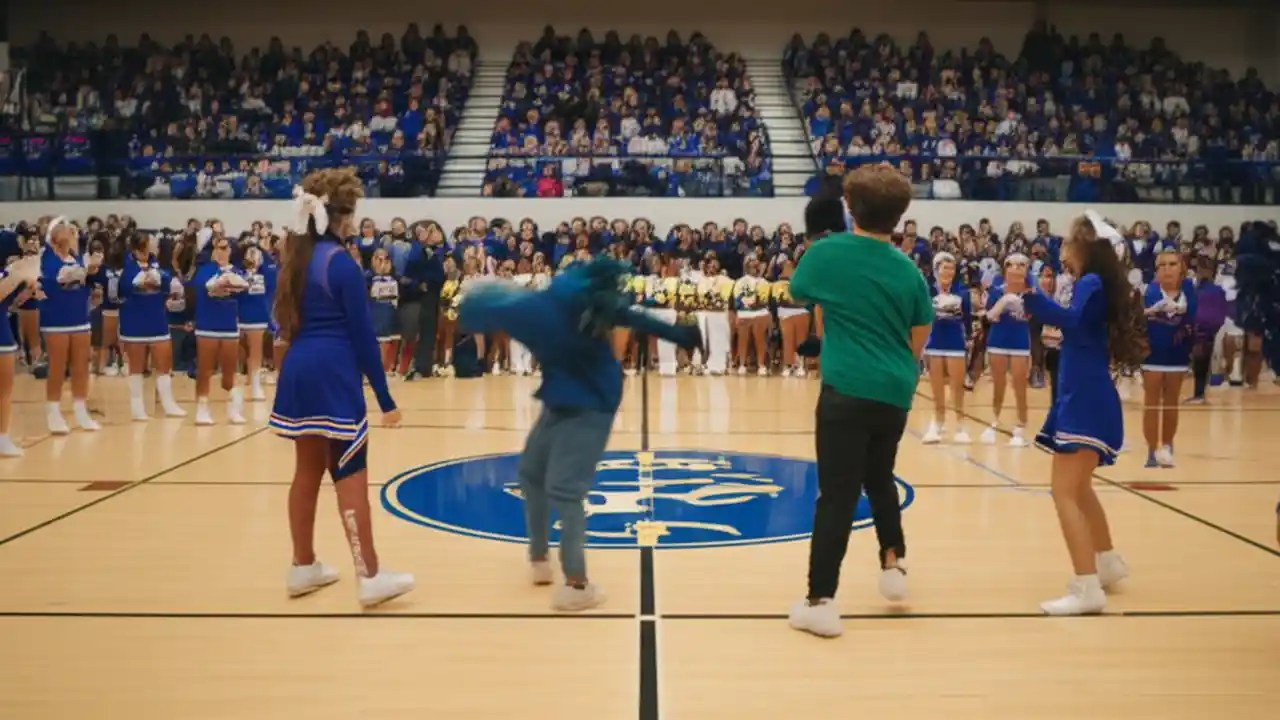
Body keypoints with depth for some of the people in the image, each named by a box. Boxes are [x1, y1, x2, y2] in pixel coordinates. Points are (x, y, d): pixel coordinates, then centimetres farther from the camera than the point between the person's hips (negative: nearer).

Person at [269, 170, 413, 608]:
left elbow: (288, 323, 17)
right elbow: (363, 334, -13)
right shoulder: (340, 262, -11)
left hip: (298, 372, 8)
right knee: (350, 477, -6)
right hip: (334, 375, -8)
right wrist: (385, 399, -10)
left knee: (308, 471, 15)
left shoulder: (297, 257, 13)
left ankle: (303, 567, 23)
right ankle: (370, 577, -3)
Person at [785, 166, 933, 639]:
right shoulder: (908, 270, 4)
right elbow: (918, 342, 10)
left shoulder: (827, 252, -5)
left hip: (847, 390, -4)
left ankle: (821, 603, -3)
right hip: (894, 392, 4)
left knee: (837, 495, -4)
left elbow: (797, 294, 14)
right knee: (879, 478, 26)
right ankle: (893, 566, 34)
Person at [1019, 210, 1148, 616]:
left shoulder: (1091, 283, -12)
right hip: (1083, 400, 10)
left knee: (1065, 492, -13)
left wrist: (1032, 299, -29)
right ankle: (1107, 563, 39)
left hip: (1086, 404, -10)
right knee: (1078, 488, 24)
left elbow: (1072, 320, -29)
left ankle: (1087, 589, -16)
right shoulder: (1091, 284, 16)